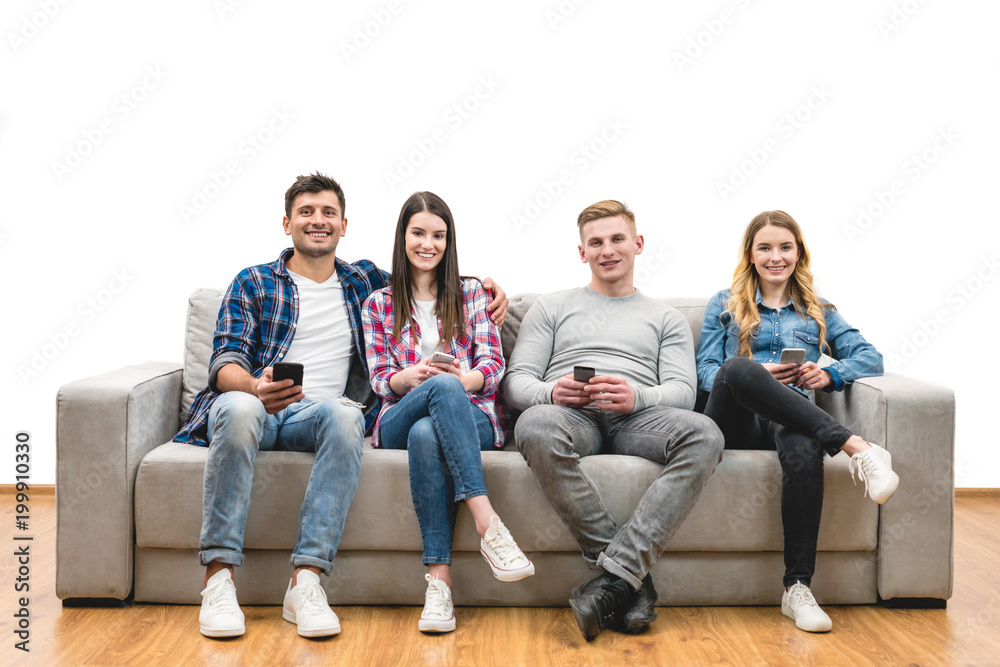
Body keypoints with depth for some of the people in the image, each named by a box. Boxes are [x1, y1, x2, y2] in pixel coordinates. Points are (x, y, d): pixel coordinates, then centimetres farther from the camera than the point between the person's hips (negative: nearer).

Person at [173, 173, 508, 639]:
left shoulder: (363, 281, 21)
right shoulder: (253, 283, 13)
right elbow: (226, 359, 1)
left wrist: (484, 286, 14)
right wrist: (255, 386, -24)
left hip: (316, 413, 1)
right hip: (252, 404, -1)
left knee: (346, 414, -35)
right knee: (238, 408, -38)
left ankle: (306, 581, -38)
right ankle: (218, 578, -33)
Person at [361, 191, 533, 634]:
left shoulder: (472, 294, 16)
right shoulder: (378, 306, 17)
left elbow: (493, 366, 4)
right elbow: (381, 379, 6)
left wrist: (466, 379, -21)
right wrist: (416, 376, -18)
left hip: (473, 416, 0)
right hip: (399, 420, 0)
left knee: (425, 435, -38)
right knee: (443, 387, -37)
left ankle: (439, 578, -42)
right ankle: (487, 524, -46)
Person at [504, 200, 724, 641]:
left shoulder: (666, 319, 27)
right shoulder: (551, 308, 26)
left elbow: (682, 390, 10)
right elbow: (516, 382, 13)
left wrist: (637, 396, -15)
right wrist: (550, 392, -12)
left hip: (638, 419, 1)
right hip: (571, 416, 0)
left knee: (704, 435, -33)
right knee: (535, 426, -39)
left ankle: (616, 575, -36)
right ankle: (634, 578, -30)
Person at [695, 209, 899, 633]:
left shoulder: (818, 312, 26)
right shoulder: (725, 305, 23)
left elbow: (871, 357, 14)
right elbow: (705, 372, 11)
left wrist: (830, 375, -8)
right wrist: (759, 375, -9)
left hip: (790, 418, 1)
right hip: (736, 424, -1)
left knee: (803, 448, -40)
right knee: (738, 368, -38)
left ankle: (798, 587, -38)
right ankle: (857, 447, -43)